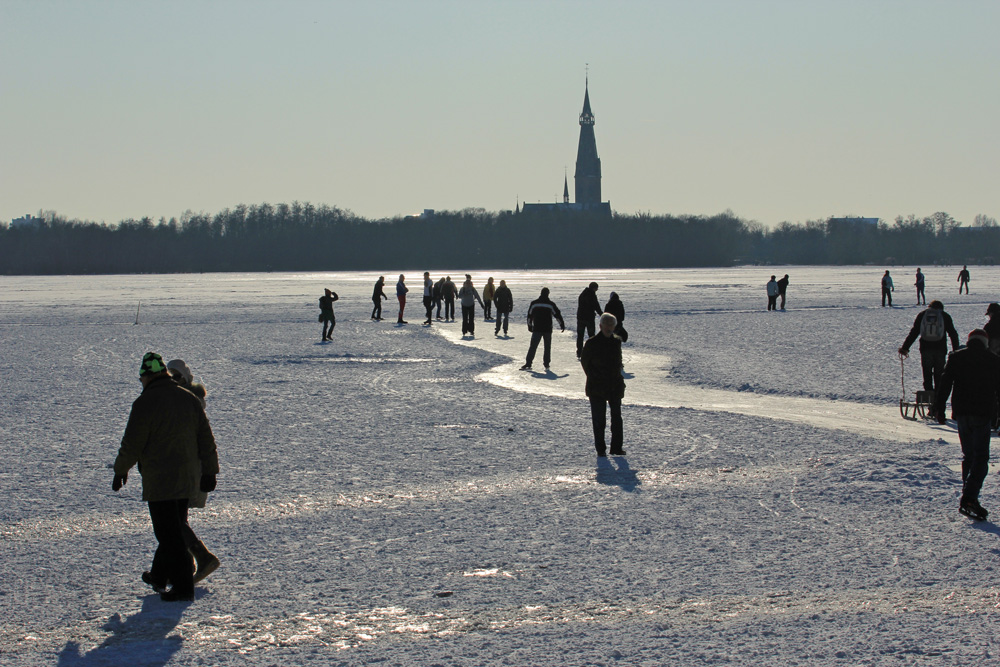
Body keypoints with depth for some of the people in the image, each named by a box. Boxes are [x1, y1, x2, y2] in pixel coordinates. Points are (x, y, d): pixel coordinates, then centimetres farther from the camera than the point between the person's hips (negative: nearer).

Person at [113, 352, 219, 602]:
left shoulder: (145, 403, -14)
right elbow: (206, 439, 10)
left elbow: (132, 444, -12)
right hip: (188, 477, 7)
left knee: (168, 533, -3)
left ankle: (183, 586, -6)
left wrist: (120, 471, 3)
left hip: (159, 481, -7)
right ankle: (160, 576, 33)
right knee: (176, 528, 19)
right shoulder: (189, 398, 7)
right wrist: (209, 472, 15)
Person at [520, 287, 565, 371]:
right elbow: (557, 315, 2)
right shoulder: (550, 304, -4)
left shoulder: (534, 303, 2)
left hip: (536, 329, 1)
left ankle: (528, 363, -10)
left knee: (533, 346, 0)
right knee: (547, 347, 12)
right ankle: (546, 364, 11)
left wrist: (529, 326, 22)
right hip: (547, 329, -1)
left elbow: (529, 315, 10)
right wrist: (562, 324, 14)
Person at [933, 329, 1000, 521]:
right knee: (980, 457, -3)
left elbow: (945, 385, 0)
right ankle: (969, 498, -20)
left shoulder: (956, 357, 5)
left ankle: (969, 499, 16)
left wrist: (939, 409, 4)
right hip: (983, 414, -3)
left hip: (961, 413, 3)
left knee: (968, 455, 17)